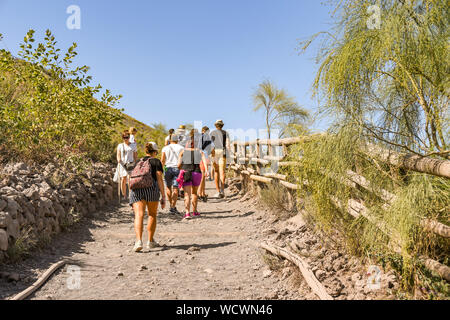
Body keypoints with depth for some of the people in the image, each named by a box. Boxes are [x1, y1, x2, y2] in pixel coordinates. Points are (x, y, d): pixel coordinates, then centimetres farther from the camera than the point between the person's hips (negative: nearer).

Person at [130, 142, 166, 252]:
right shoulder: (156, 161, 14)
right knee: (152, 214, 15)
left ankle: (138, 241, -25)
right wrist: (163, 196, 2)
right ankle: (150, 241, 21)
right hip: (151, 187, -3)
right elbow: (159, 179, 3)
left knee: (139, 215, -7)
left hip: (136, 188, 3)